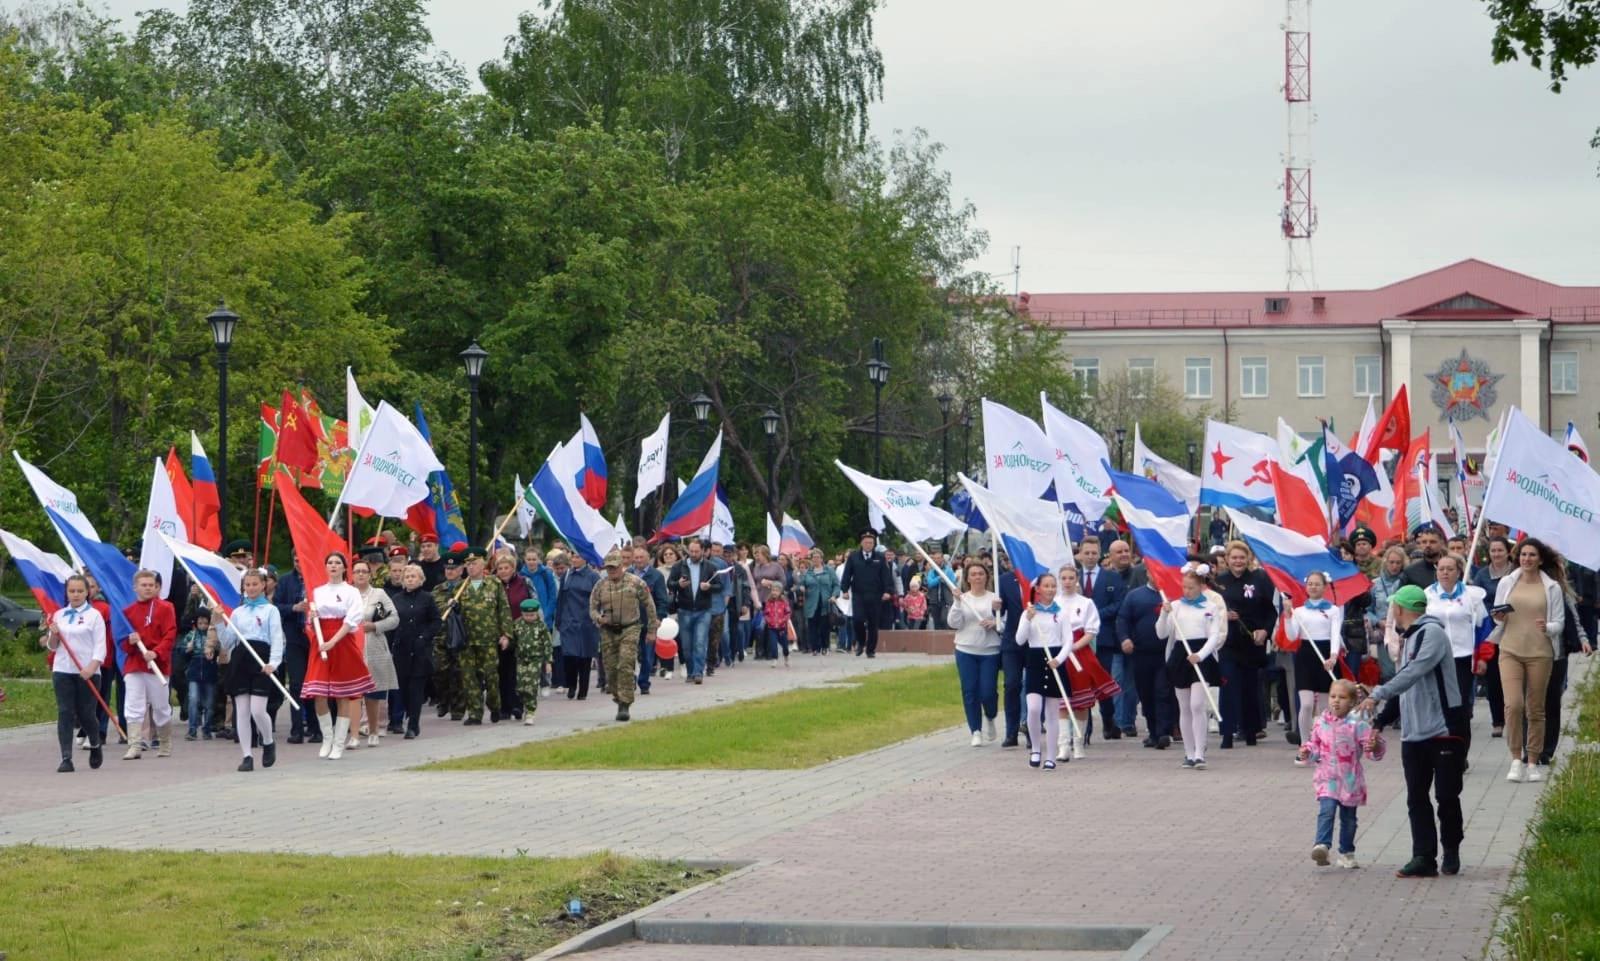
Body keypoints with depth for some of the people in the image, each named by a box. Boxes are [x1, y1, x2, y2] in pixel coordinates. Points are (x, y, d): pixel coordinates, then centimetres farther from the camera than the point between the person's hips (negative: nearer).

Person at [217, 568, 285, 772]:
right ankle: (247, 755, 4)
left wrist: (273, 663, -16)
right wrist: (219, 624, 1)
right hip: (240, 659, 4)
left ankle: (269, 742, 16)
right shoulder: (237, 612, 16)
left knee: (257, 710, -11)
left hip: (261, 659, -4)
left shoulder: (270, 610, 5)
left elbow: (277, 639, -2)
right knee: (241, 711, 0)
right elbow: (226, 643, 14)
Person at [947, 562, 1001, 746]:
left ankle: (989, 718, 26)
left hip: (990, 651, -1)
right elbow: (953, 623, -4)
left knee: (988, 692, -6)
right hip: (966, 651, 2)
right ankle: (976, 731, 10)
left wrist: (995, 622, -18)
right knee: (970, 692, 0)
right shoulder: (962, 598, 5)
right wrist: (957, 602, -13)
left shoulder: (995, 598, 1)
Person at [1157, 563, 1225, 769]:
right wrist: (1164, 613, -11)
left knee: (1197, 705, -14)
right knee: (1185, 708, 8)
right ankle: (1189, 754, 15)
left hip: (1202, 657, -4)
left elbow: (1215, 636, -5)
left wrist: (1200, 654, -20)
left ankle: (1199, 754, -14)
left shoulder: (1211, 607, 1)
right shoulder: (1176, 606, 9)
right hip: (1180, 655, 4)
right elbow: (1161, 634, 5)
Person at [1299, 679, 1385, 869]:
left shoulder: (1358, 725, -8)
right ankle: (1322, 846, -32)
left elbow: (1373, 749, -9)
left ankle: (1346, 853, 25)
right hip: (1327, 777, 1)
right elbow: (1315, 743, 17)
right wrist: (1307, 750, -3)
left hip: (1350, 780, 0)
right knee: (1326, 810, -20)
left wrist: (1374, 746, -31)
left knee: (1348, 818, 11)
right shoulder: (1321, 723, 2)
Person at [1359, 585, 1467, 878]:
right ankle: (1423, 858, 5)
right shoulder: (1409, 639, 18)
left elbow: (1414, 673, -25)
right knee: (1416, 799, 4)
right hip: (1413, 733, 9)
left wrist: (1378, 694, -29)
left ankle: (1451, 851, 17)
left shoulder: (1432, 633, -11)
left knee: (1447, 796, 1)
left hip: (1443, 730, -9)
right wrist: (1380, 722, 15)